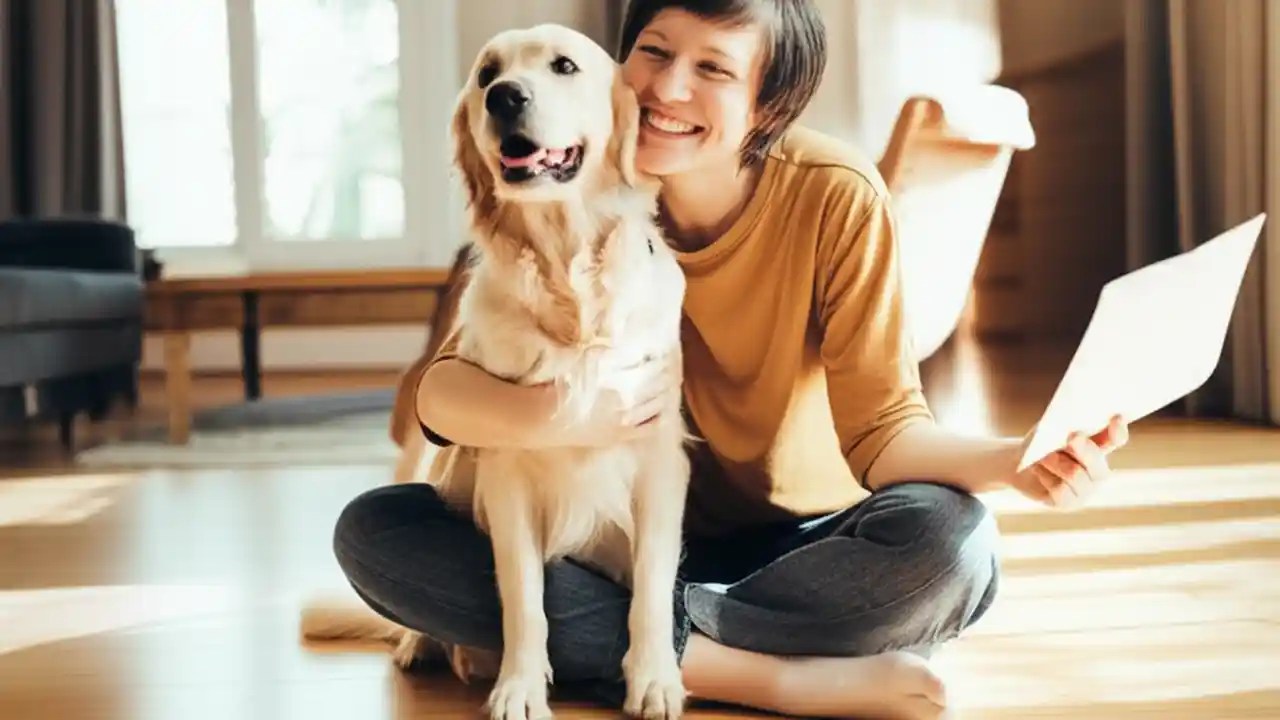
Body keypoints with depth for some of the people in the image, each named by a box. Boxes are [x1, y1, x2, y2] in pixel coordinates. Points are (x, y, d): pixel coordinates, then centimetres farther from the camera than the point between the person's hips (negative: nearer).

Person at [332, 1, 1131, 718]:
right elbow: (440, 393, -15)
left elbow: (880, 428, -16)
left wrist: (1015, 460, -37)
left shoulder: (836, 198, -17)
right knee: (375, 529, -22)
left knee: (949, 542, -33)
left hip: (788, 545, -2)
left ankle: (579, 640, -22)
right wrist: (547, 416, -37)